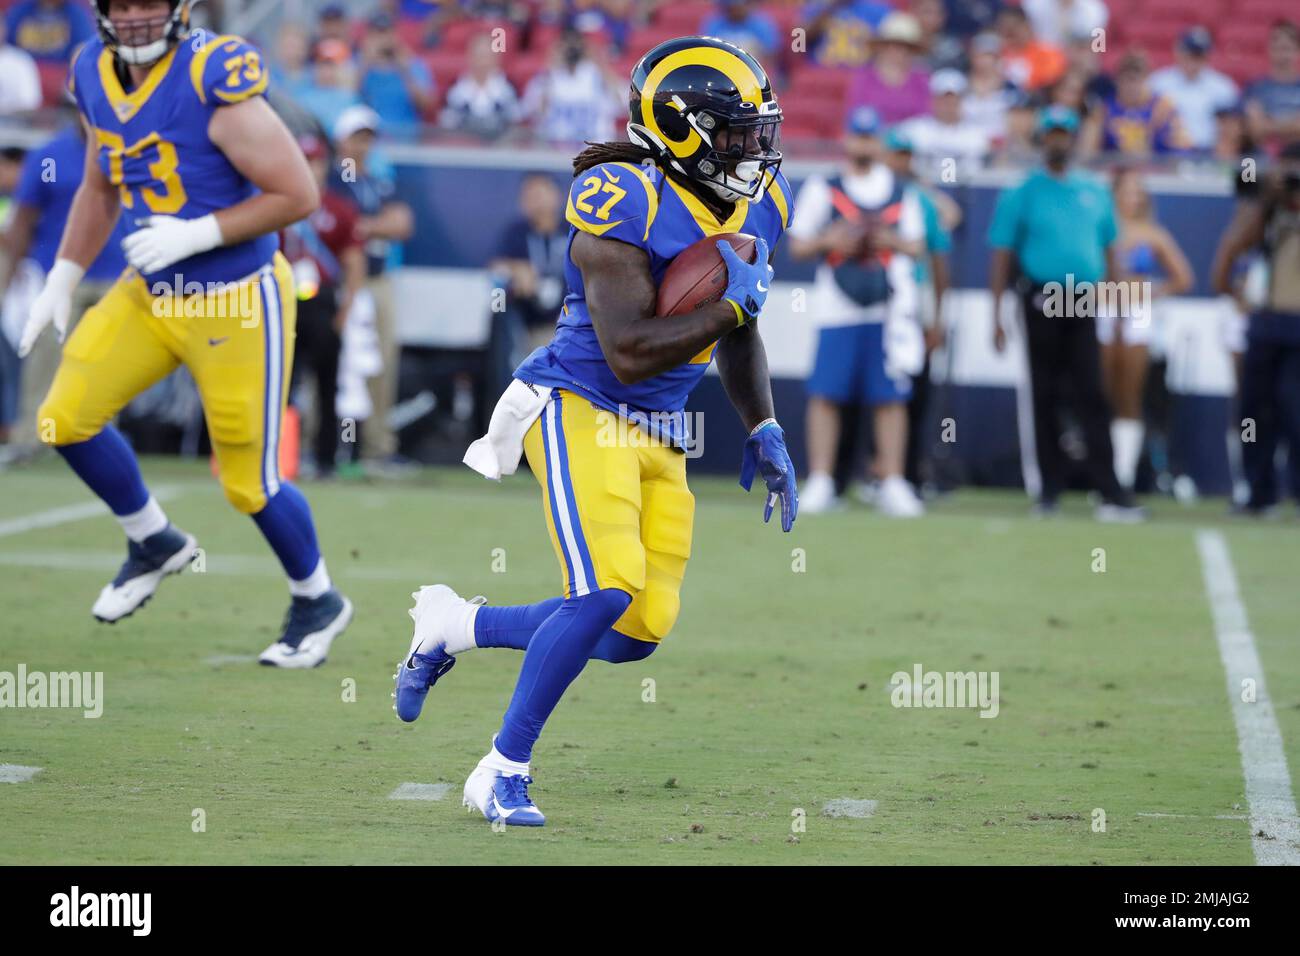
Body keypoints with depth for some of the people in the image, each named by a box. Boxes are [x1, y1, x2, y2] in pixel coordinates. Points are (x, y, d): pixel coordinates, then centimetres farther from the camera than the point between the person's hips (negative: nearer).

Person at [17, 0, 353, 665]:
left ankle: (318, 602, 28)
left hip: (235, 303, -7)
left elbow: (298, 195, -20)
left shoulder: (214, 79, -23)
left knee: (248, 481, 1)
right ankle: (155, 543, 24)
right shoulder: (96, 75, 0)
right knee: (66, 419, -1)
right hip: (148, 294, 7)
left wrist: (196, 235, -24)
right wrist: (62, 280, 13)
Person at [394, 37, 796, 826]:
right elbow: (628, 352, -25)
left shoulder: (758, 205, 7)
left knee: (639, 630, -1)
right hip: (580, 411, -8)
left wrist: (764, 432, 13)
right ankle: (503, 773, -9)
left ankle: (457, 628, 21)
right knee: (607, 590, -24)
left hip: (658, 436, 8)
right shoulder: (623, 205, -20)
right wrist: (731, 305, -20)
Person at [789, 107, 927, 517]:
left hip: (890, 310, 2)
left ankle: (892, 483, 3)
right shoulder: (822, 189, 7)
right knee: (825, 393, -6)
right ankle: (820, 481, -1)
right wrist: (828, 240, -14)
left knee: (891, 396, -1)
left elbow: (916, 246, 15)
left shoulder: (901, 193, 13)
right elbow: (798, 244, 6)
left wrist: (893, 241, -6)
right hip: (837, 309, -2)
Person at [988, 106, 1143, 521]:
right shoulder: (1021, 194, 3)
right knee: (1045, 397, 3)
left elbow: (1108, 249, 18)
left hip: (1084, 304, 2)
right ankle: (1049, 490, 9)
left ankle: (1110, 494, -11)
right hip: (1041, 301, -2)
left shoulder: (1095, 192, 13)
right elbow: (1002, 255, 1)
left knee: (1091, 397, -5)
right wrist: (997, 316, -6)